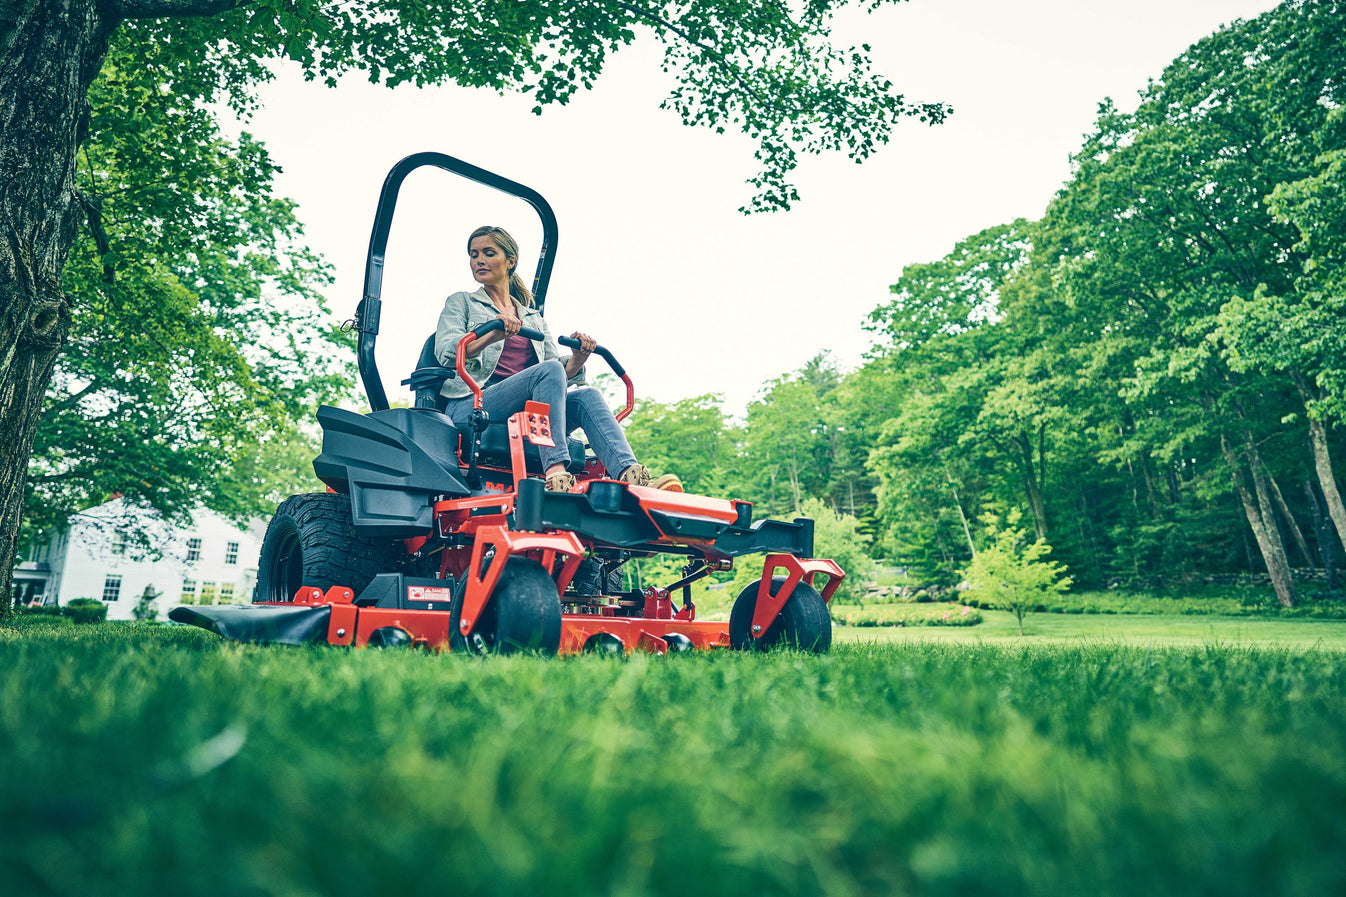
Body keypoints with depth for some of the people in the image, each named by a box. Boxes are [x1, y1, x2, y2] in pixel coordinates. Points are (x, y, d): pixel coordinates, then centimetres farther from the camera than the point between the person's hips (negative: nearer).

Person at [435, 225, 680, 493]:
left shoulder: (534, 318, 26)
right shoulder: (461, 303, 15)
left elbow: (565, 372, 16)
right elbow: (445, 352, -6)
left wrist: (579, 356, -8)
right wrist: (493, 335, -25)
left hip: (523, 417, 4)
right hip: (471, 407, -4)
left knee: (586, 395, -23)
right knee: (549, 370, -29)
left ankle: (629, 474, -46)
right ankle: (555, 472, -48)